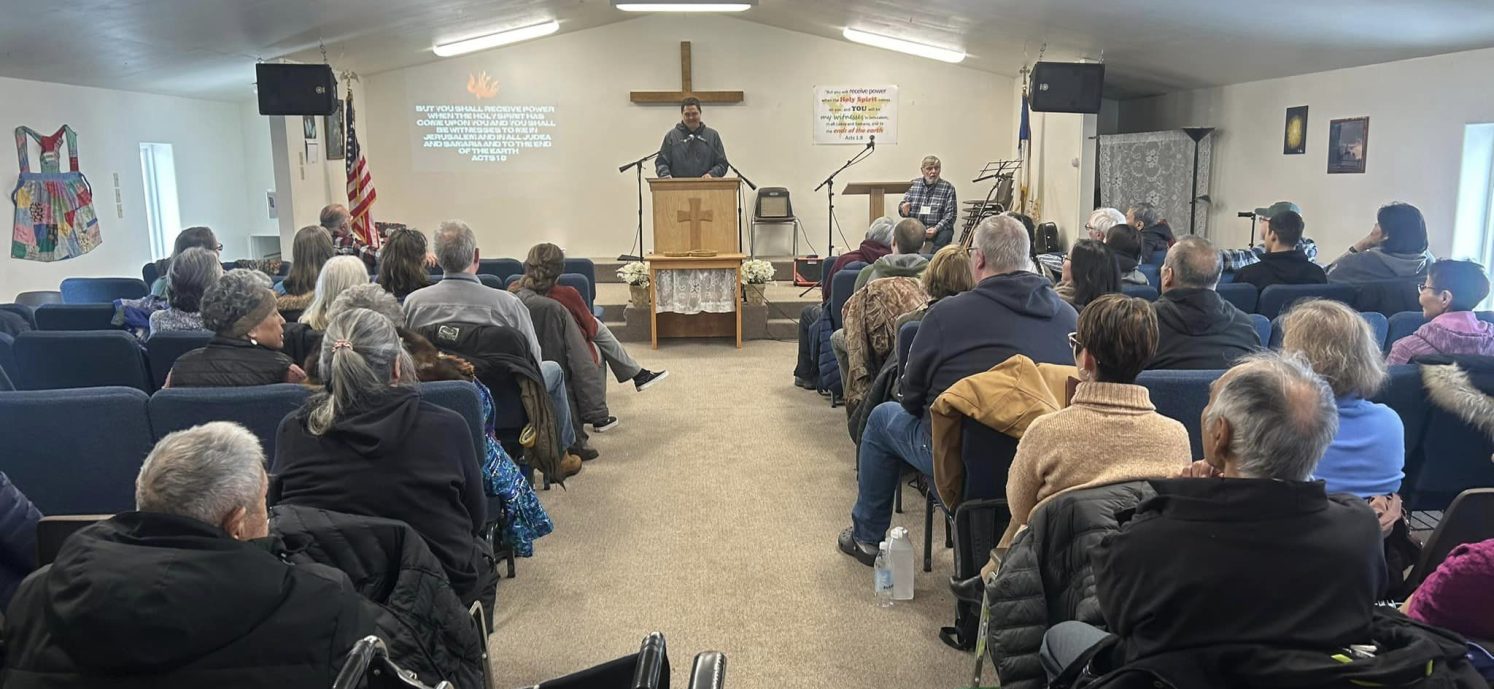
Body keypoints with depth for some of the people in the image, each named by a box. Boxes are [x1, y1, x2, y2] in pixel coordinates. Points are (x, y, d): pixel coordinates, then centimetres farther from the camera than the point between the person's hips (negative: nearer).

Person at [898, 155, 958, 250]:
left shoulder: (948, 188, 2)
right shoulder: (913, 185, 11)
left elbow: (950, 214, -4)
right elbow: (903, 205, 11)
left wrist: (936, 229, -20)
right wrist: (903, 209, -15)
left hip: (939, 228, -2)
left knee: (943, 237, -33)